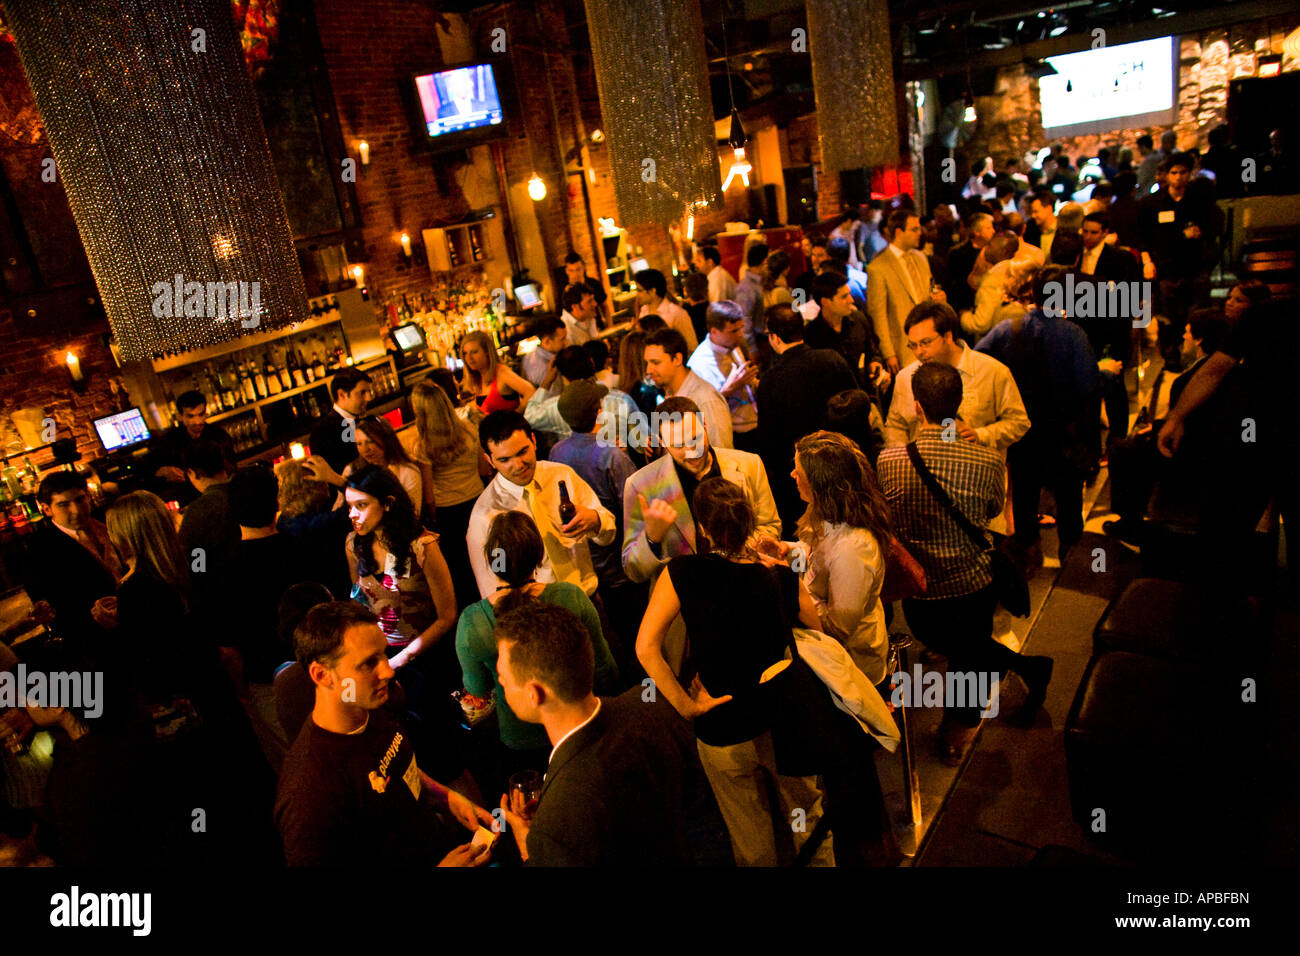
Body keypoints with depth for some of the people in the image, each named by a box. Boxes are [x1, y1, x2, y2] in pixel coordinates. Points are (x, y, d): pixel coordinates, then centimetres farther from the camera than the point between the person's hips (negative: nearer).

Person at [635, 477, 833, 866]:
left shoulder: (682, 573, -17)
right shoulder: (783, 578, -12)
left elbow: (646, 647, -21)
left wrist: (685, 704, -13)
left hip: (722, 733, -1)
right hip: (787, 725, 1)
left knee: (752, 841, 25)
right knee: (809, 817, 29)